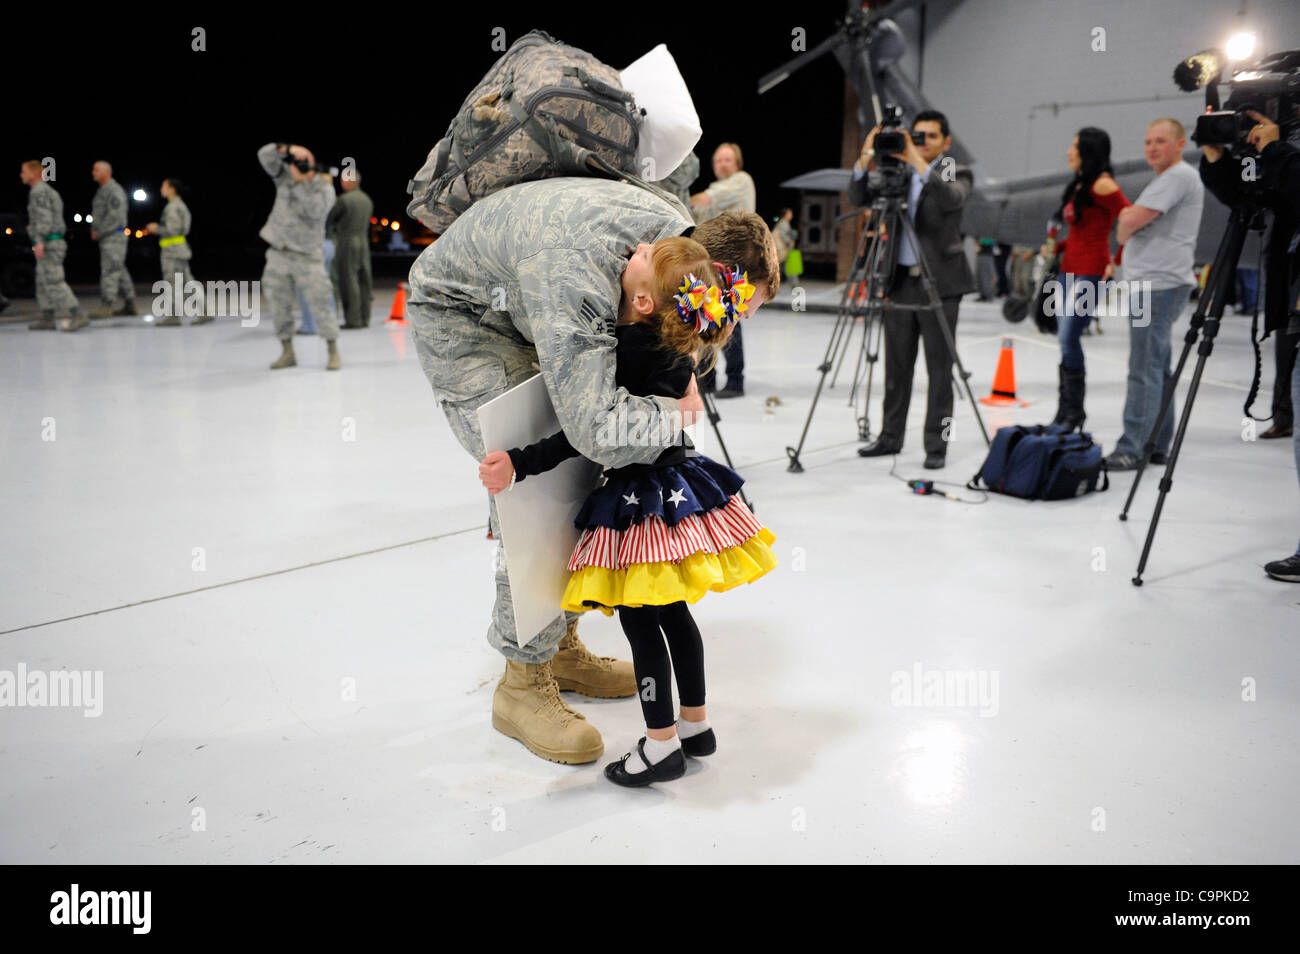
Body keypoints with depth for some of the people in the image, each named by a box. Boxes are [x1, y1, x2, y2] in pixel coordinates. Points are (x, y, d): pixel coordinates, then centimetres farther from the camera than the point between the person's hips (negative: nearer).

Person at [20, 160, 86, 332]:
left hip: (48, 244, -10)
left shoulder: (39, 191, -11)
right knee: (43, 282, 11)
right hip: (53, 242, 10)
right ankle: (47, 319, 13)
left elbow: (44, 218, -21)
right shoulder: (48, 191, 20)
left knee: (54, 282, -12)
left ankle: (78, 316, -16)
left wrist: (39, 242, -27)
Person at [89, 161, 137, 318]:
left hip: (114, 236, -10)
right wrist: (95, 229, 8)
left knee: (110, 271, -12)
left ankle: (109, 307, -15)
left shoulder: (114, 191, -12)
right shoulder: (102, 191, 19)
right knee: (119, 271, 11)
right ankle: (129, 305, 14)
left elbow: (115, 216, -20)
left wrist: (99, 232, -16)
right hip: (106, 237, 10)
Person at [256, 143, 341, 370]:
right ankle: (287, 353, 18)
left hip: (308, 256, -4)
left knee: (321, 303, -9)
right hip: (278, 255, 4)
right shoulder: (285, 177, 5)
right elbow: (265, 155, -6)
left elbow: (316, 209, -23)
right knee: (278, 305, 6)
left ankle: (334, 353, 1)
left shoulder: (324, 190, -5)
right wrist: (287, 149, -22)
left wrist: (301, 182, -26)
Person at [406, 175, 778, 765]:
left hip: (535, 318, 8)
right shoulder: (581, 264, -43)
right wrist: (677, 415, -31)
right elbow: (597, 426, -50)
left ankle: (562, 647, 21)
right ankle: (523, 683, -3)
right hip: (458, 315, -8)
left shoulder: (680, 231, -15)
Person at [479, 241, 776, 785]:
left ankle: (662, 747, 15)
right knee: (671, 613, 20)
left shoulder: (624, 349, -24)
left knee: (640, 622, 4)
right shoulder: (675, 347, 0)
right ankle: (696, 725, 33)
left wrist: (520, 465, -22)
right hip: (679, 484, 8)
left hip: (641, 504, -8)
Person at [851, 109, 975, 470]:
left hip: (938, 284, -4)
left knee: (939, 368, -1)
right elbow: (858, 199, 0)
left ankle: (937, 444, 5)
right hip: (899, 281, 4)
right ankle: (891, 436, 21)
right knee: (897, 365, 11)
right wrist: (865, 161, -15)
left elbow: (952, 198, -22)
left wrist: (919, 163, -28)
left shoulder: (956, 174, 1)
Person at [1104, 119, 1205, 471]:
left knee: (1145, 370, -12)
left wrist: (1127, 220, 3)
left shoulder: (1180, 176, -10)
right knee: (1156, 369, 11)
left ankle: (1131, 450, -13)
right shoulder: (1164, 179, 24)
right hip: (1152, 284, 11)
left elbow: (1131, 221, -18)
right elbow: (1128, 228, 23)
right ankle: (1157, 446, 15)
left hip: (1158, 285, -11)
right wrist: (1129, 221, 2)